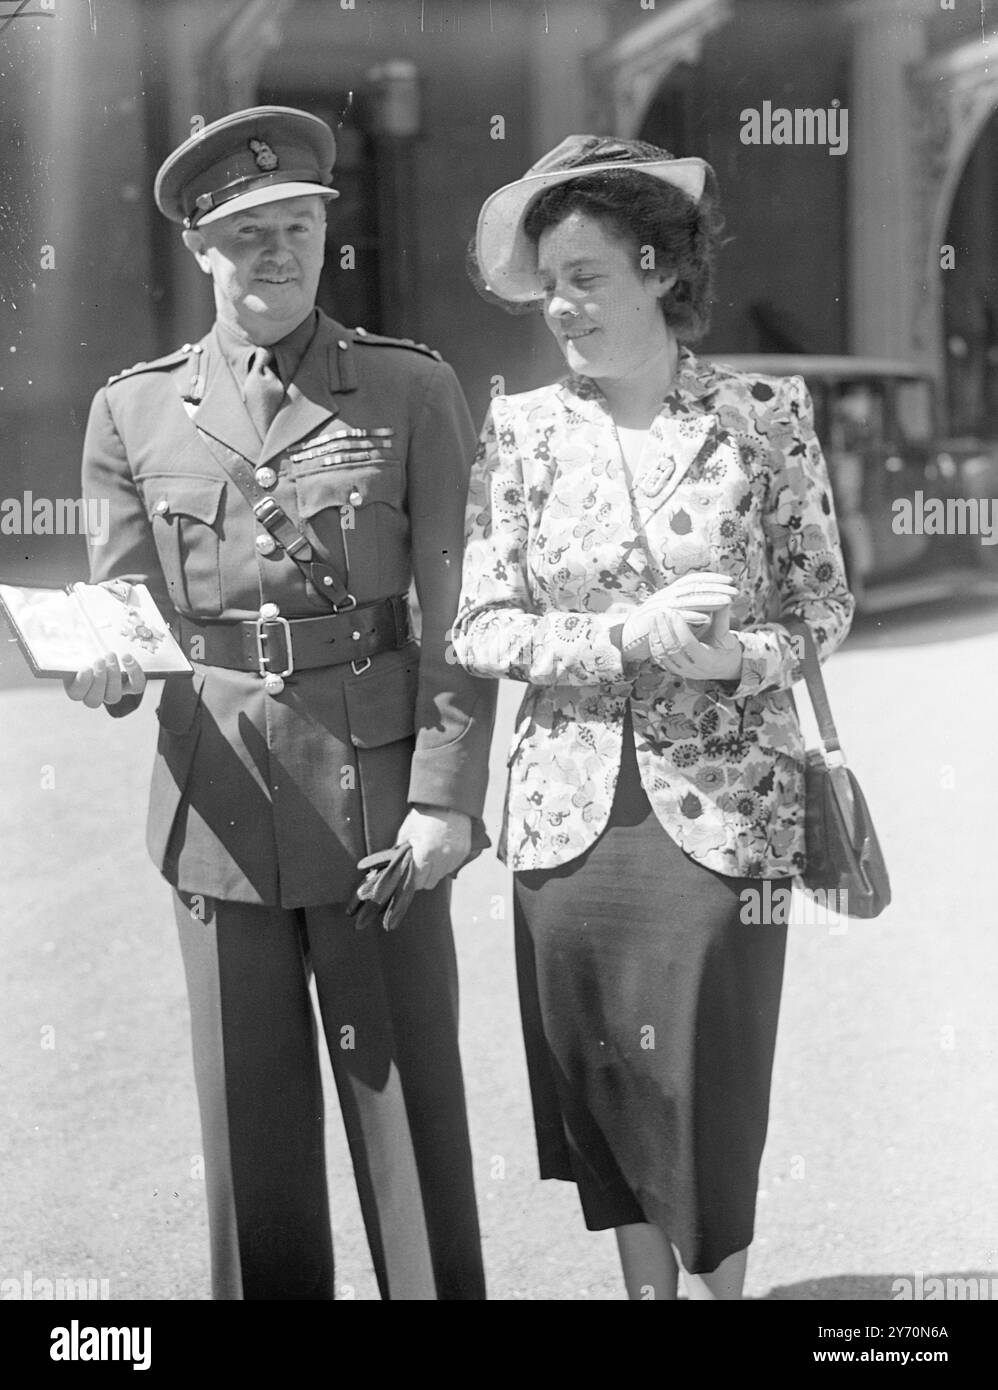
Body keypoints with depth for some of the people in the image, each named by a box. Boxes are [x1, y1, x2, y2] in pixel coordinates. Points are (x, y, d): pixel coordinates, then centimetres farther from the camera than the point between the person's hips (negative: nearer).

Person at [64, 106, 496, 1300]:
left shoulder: (411, 390, 1)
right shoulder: (135, 410, 7)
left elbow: (457, 614, -2)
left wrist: (445, 796, -9)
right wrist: (106, 668, -14)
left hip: (378, 790, -1)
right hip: (220, 801, 2)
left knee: (407, 1110, 4)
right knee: (252, 1120, 9)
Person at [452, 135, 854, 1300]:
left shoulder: (763, 416, -2)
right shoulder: (522, 429, 1)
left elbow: (825, 603, 3)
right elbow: (482, 629, -3)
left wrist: (747, 654, -18)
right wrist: (633, 639, -18)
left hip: (724, 807, -2)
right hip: (570, 807, 2)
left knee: (710, 1080, 2)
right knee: (596, 1077, 11)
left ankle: (717, 1277, 23)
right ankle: (644, 1282, 30)